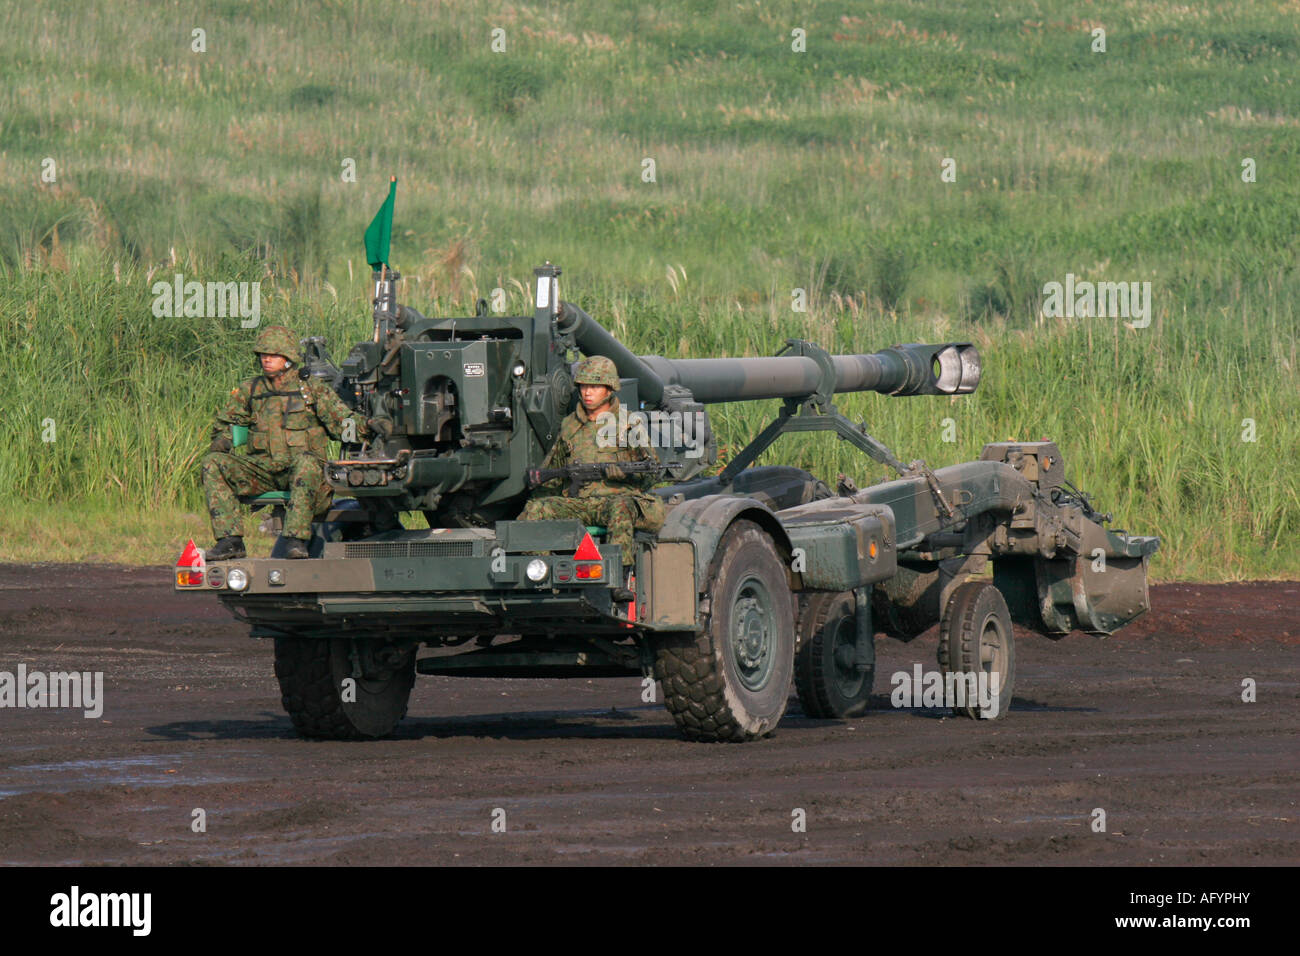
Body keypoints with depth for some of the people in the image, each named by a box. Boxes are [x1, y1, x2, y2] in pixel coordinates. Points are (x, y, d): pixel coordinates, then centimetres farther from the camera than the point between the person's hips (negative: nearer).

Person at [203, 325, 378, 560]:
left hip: (300, 470, -3)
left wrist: (366, 427, -22)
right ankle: (230, 540, -26)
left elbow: (342, 421, -2)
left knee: (306, 463, -39)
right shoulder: (250, 391, 14)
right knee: (213, 464, -17)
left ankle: (297, 539, -41)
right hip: (262, 468, 4)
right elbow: (225, 422, 23)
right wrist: (221, 440, 0)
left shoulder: (313, 389, 5)